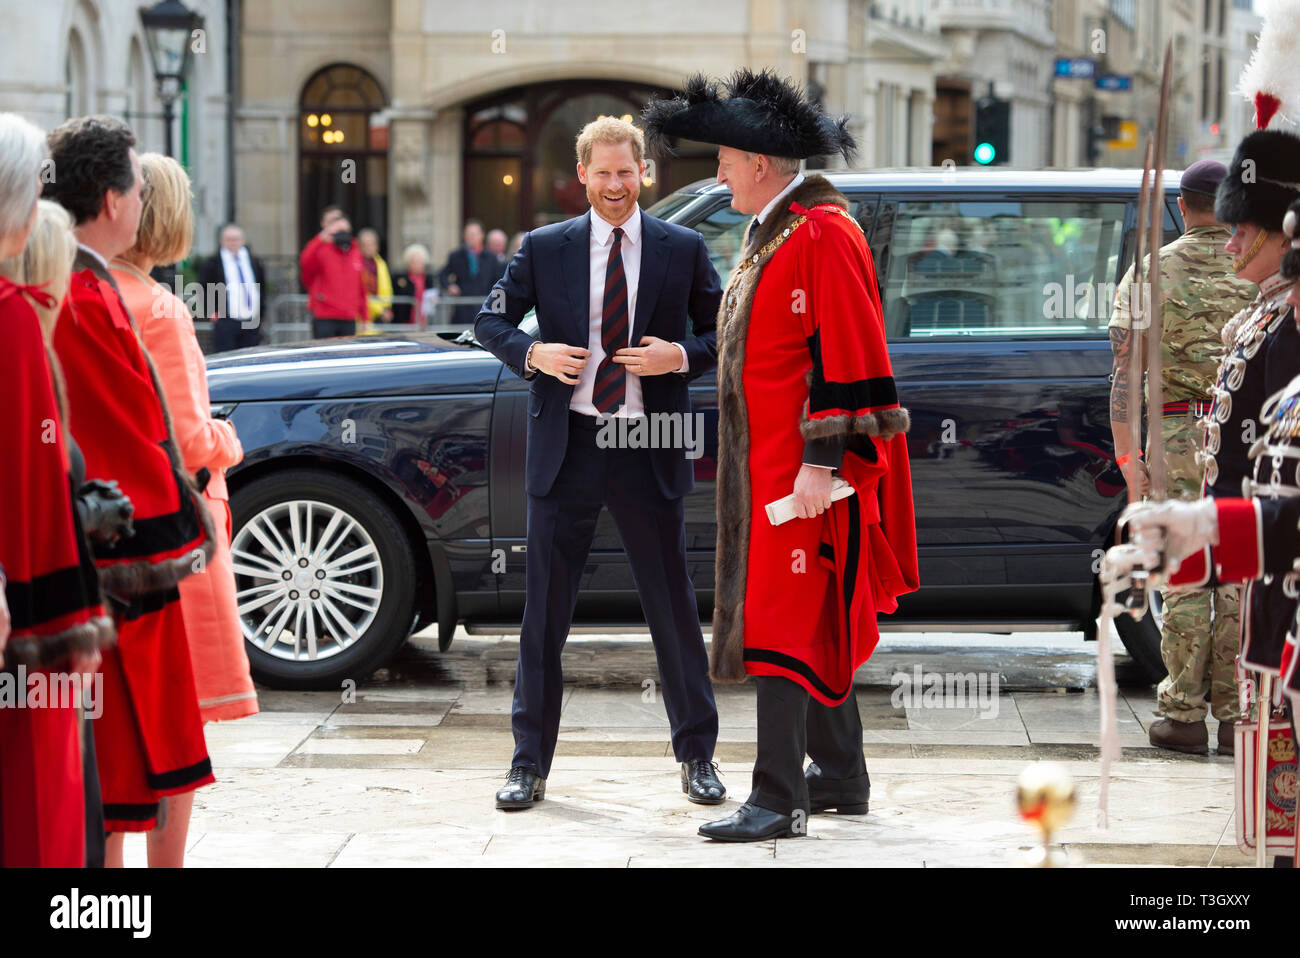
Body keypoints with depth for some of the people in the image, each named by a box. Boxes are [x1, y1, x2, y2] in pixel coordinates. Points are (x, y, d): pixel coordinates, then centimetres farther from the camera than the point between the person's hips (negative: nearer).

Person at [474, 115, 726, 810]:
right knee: (545, 613, 5)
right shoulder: (545, 250, 4)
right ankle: (530, 763, 14)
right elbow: (490, 321, 9)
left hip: (648, 451, 0)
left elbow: (722, 334, 7)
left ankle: (697, 757, 18)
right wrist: (532, 353, -10)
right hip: (566, 447, 0)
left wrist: (682, 356, -13)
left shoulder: (682, 250, 4)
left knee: (674, 609, 6)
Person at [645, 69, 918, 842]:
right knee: (817, 626, 15)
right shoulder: (776, 233, 15)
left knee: (784, 625, -10)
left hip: (804, 476, -10)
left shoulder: (825, 235, -16)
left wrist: (818, 464, -22)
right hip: (769, 468, 10)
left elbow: (845, 358, -20)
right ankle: (842, 777, 24)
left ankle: (779, 800, -9)